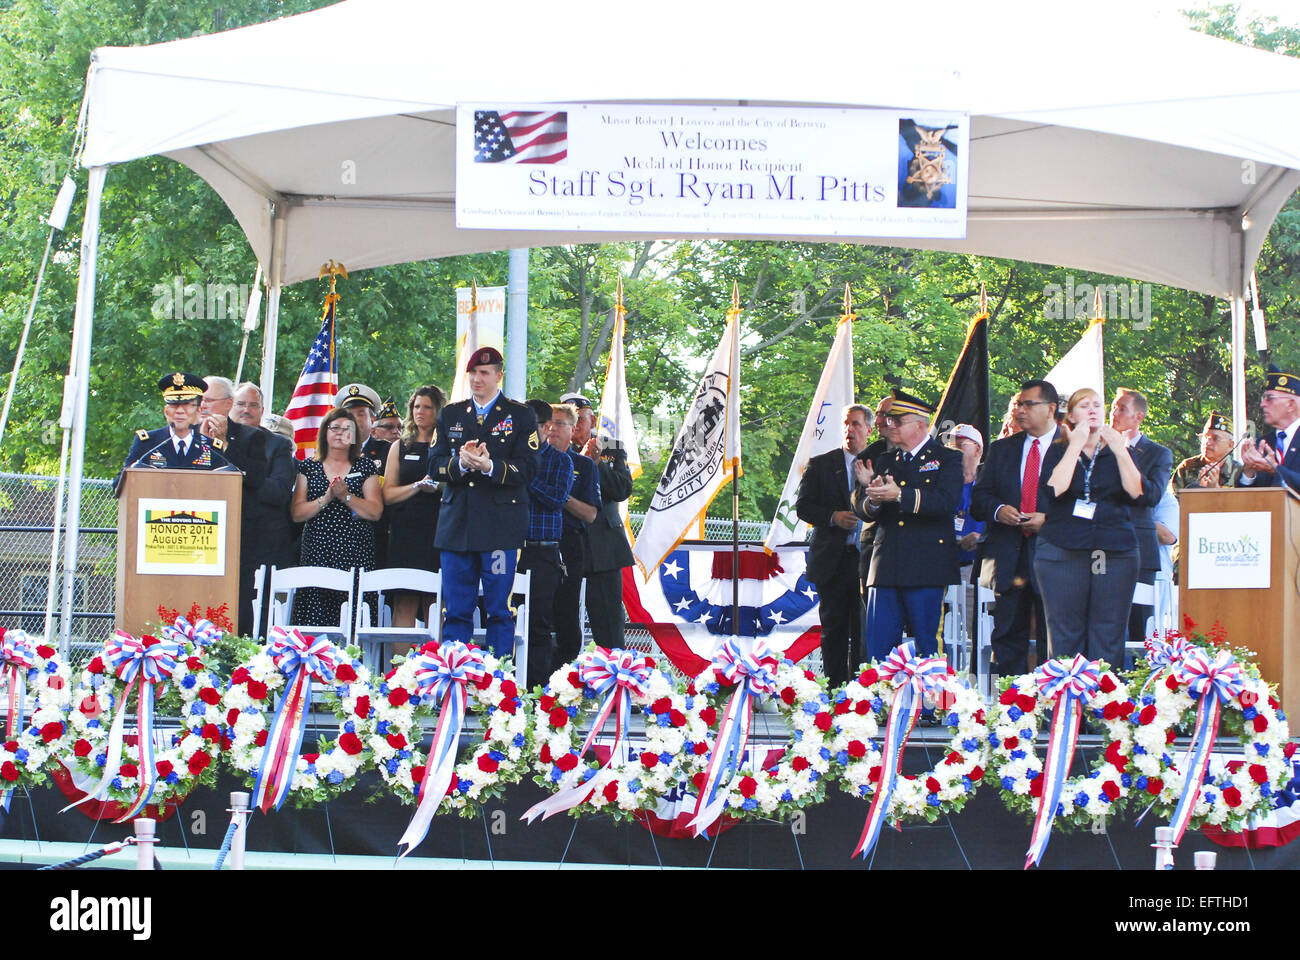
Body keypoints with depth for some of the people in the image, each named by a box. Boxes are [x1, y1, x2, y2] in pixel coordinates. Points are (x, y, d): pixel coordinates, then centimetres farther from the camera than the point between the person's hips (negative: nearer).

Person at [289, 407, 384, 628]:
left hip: (356, 554, -1)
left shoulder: (365, 467, 11)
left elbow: (376, 512, 2)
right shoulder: (309, 468, 13)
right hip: (317, 552, 1)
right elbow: (296, 513, 5)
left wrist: (346, 496, -10)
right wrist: (325, 499, -8)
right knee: (315, 621, -9)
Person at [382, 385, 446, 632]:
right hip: (405, 532, 2)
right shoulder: (399, 447, 15)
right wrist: (418, 486, -6)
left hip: (438, 531, -1)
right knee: (404, 604, -3)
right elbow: (387, 495, 9)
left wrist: (438, 487, -15)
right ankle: (400, 651, -4)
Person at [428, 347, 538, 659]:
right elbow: (435, 465, 7)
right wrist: (460, 463, -14)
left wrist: (490, 467, -22)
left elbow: (527, 469, -5)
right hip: (457, 525, 3)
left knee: (500, 609, -2)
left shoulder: (521, 416, 5)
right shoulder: (450, 415, 15)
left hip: (501, 525, -3)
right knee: (455, 610, 4)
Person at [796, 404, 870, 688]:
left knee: (864, 631, 1)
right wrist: (833, 517, -12)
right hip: (833, 560, 0)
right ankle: (835, 689, 6)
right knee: (834, 630, 2)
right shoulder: (820, 464, 8)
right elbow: (803, 507, 3)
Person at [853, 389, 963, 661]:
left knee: (925, 647, -1)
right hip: (886, 567, 5)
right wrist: (873, 497, -13)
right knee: (877, 648, 1)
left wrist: (899, 495, -23)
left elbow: (945, 502, -15)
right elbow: (861, 510, 11)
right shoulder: (885, 461, 18)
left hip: (926, 567, -5)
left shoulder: (947, 459, 3)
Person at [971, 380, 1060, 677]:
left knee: (1053, 639, -1)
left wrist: (1049, 519, -15)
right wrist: (998, 510, -8)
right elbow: (978, 498, 12)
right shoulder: (1001, 449, 15)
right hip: (1008, 557, 4)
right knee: (1008, 636, 5)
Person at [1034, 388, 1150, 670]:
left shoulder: (1118, 450, 13)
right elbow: (1053, 489, -10)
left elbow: (1137, 493, -2)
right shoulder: (1058, 451, 10)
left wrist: (1120, 450, -9)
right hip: (1064, 550, -1)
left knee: (1109, 635, -2)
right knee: (1065, 637, -3)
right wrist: (1075, 445, -9)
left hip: (1115, 552, 1)